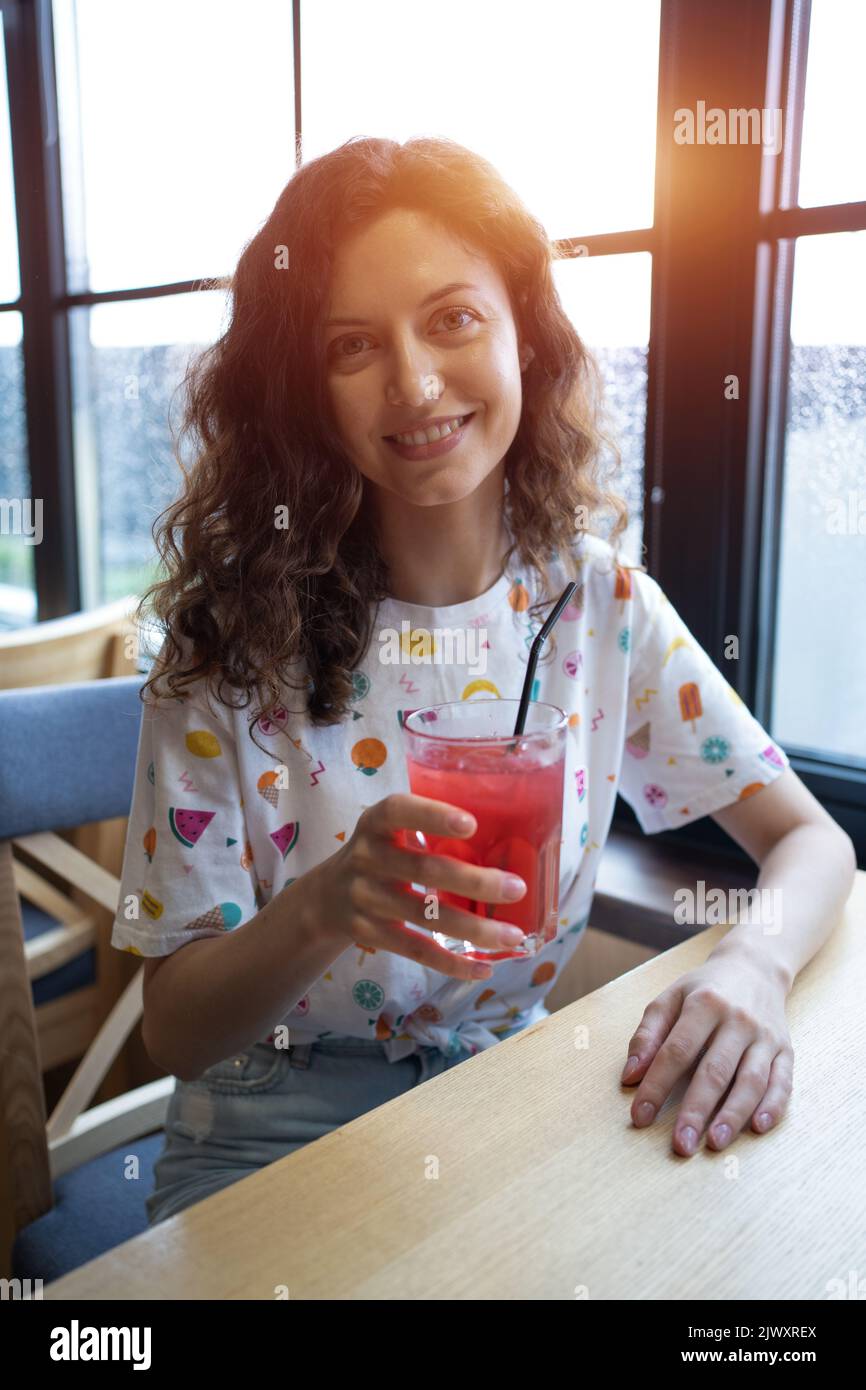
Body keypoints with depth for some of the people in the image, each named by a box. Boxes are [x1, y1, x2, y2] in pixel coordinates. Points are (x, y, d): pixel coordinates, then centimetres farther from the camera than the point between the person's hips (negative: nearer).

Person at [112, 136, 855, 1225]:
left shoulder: (599, 601, -6)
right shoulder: (238, 639, -14)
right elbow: (173, 1031, -13)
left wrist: (755, 962, -25)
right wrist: (326, 908, -33)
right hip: (275, 1146, -2)